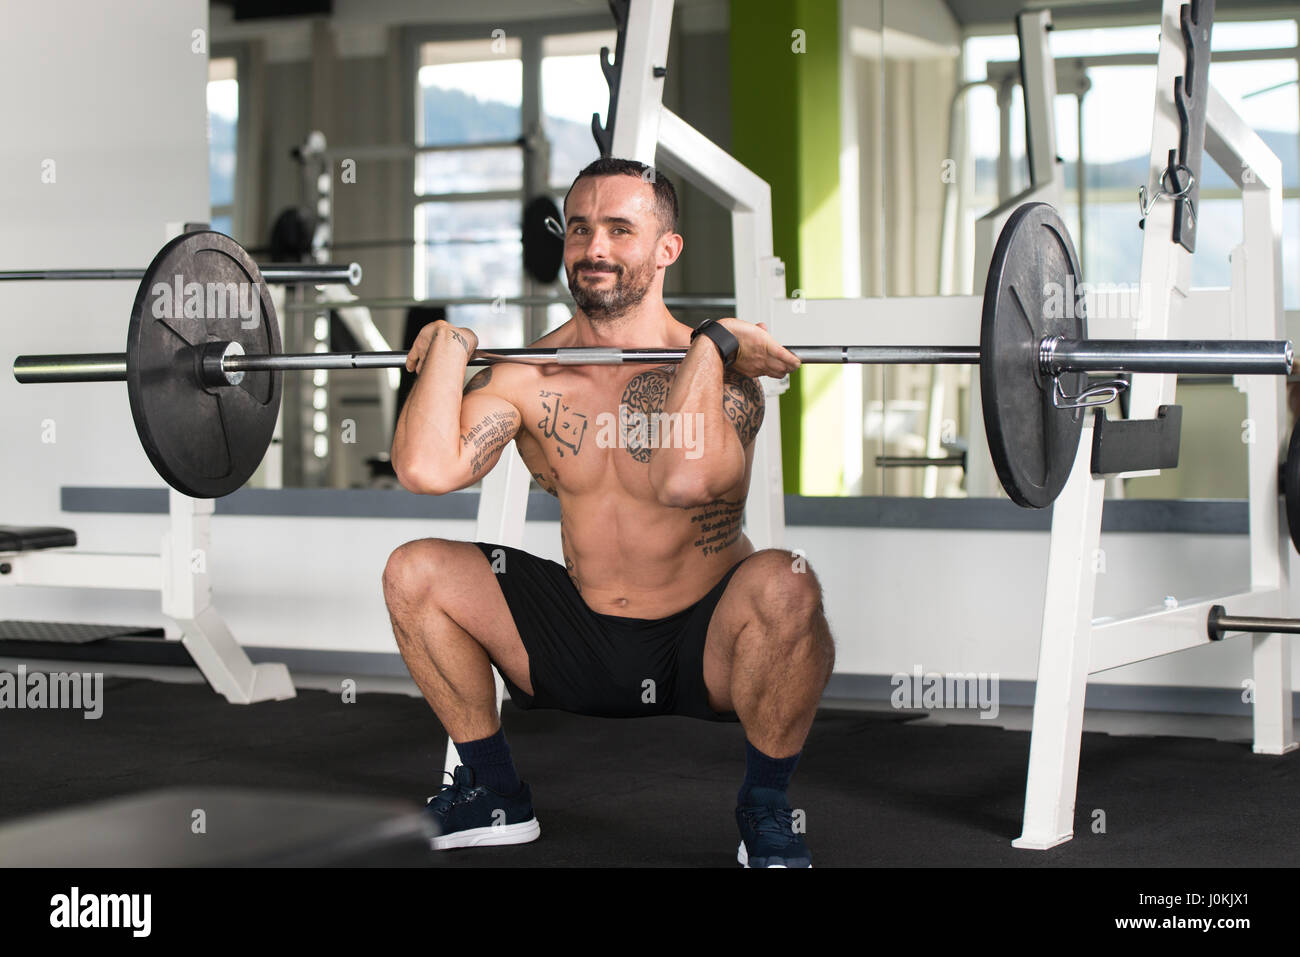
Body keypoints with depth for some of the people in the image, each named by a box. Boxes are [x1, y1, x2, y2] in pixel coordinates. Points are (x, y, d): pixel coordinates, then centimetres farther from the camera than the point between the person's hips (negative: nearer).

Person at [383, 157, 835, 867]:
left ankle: (766, 806, -10)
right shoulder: (528, 375, -5)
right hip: (579, 641, 4)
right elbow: (425, 470, -23)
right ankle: (495, 794, 8)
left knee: (785, 583, -35)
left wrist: (709, 344, -30)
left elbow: (684, 480, -40)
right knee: (413, 573, -9)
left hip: (704, 649, -4)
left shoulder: (720, 373, -16)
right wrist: (449, 344, -13)